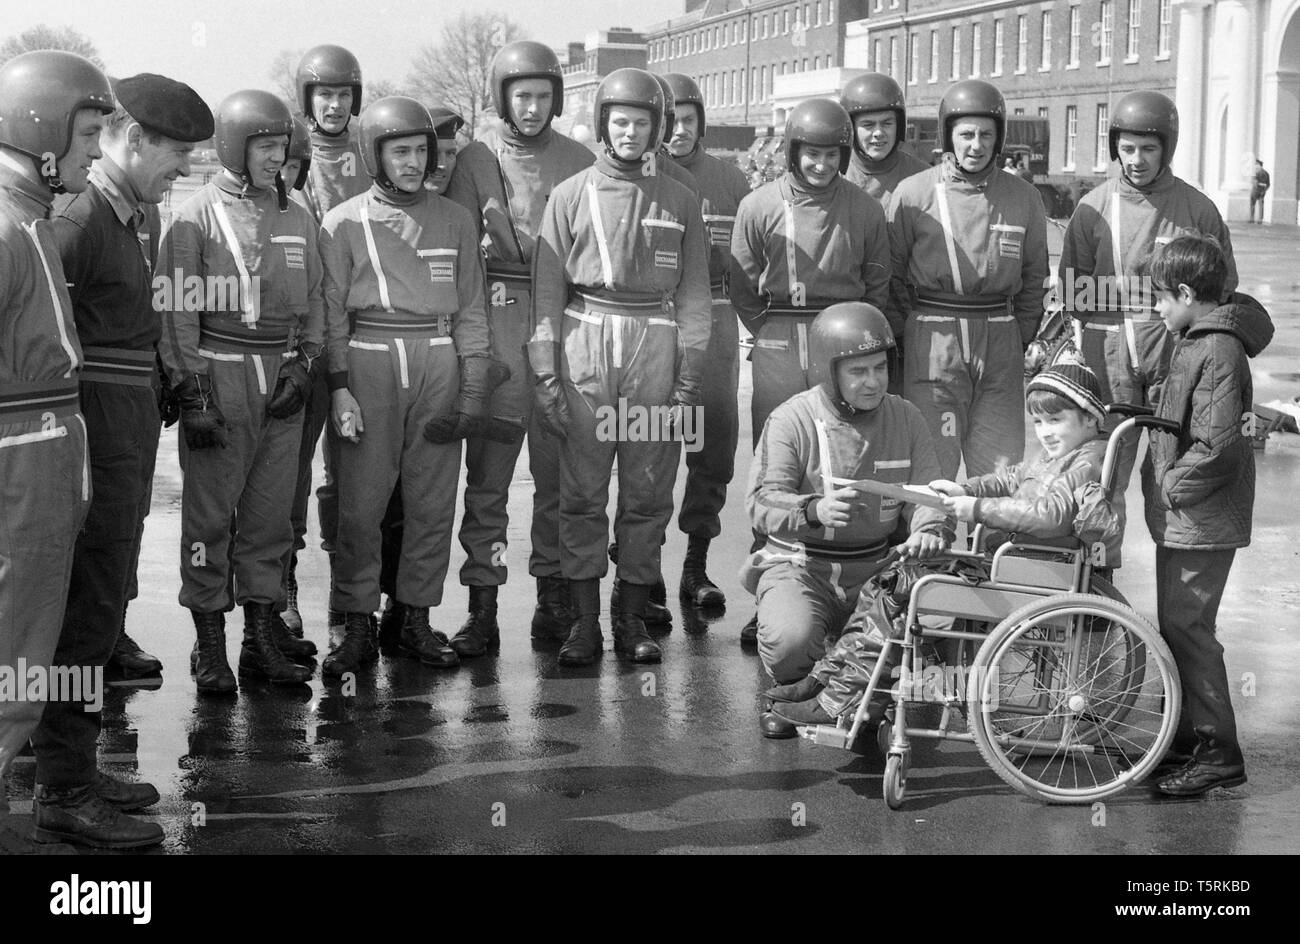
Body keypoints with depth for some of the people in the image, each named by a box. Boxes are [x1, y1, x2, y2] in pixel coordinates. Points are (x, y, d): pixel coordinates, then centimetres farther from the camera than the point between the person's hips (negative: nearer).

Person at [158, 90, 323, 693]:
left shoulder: (297, 219, 12)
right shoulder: (198, 216, -3)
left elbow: (312, 301, 17)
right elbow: (178, 311, -6)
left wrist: (303, 365, 2)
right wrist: (193, 394, -12)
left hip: (283, 379, 5)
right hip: (219, 375, -5)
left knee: (272, 512, 8)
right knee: (210, 512, -1)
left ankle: (263, 636, 17)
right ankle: (209, 645, 7)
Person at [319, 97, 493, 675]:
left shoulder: (455, 220, 12)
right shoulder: (344, 224, 5)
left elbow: (471, 309, 12)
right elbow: (332, 314, 3)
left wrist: (475, 384, 3)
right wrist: (339, 387, -6)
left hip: (440, 360, 2)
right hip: (369, 363, -2)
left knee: (433, 498, 4)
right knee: (361, 500, -3)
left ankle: (416, 618, 15)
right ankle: (356, 627, 5)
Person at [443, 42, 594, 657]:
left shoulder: (578, 162, 8)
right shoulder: (477, 160, 4)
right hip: (498, 317, -1)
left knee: (558, 466, 6)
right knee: (488, 467, -2)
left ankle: (553, 594, 16)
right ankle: (482, 604, 2)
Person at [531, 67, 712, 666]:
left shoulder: (680, 202, 10)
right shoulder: (572, 195, 6)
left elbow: (694, 296, 7)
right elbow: (547, 289, 4)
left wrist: (689, 380, 0)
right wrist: (545, 374, -4)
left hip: (657, 347, 1)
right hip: (585, 346, -1)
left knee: (648, 493, 4)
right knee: (582, 492, 0)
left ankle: (632, 619, 14)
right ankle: (584, 621, 8)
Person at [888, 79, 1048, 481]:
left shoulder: (1023, 197, 8)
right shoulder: (913, 193, 0)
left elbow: (1034, 278, 15)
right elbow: (891, 275, 5)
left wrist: (1019, 338, 8)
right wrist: (904, 337, 2)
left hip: (1001, 346, 3)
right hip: (932, 343, -3)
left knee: (1002, 471, 3)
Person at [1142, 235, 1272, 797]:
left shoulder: (1218, 351, -19)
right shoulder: (1195, 342, 13)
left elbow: (1217, 445, -25)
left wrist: (1172, 486, -15)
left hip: (1202, 519, -10)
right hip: (1182, 518, 10)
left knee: (1187, 628, -6)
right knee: (1175, 625, 16)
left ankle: (1220, 754, 1)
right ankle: (1189, 737, 27)